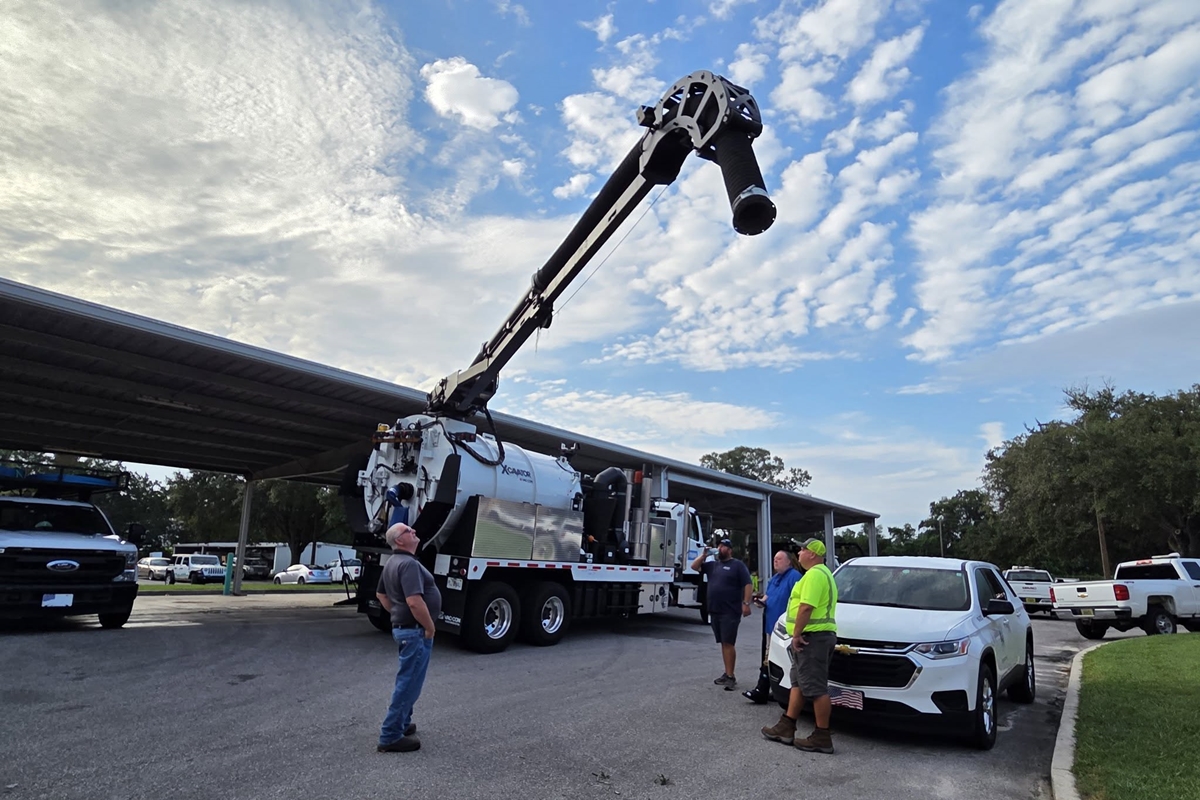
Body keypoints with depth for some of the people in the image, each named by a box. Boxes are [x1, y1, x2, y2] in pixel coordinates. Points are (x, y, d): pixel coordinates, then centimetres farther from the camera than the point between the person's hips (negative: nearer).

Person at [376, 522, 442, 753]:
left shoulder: (393, 563, 11)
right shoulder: (409, 564, -23)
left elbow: (381, 594, 23)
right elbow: (415, 602, -31)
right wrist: (430, 627, -18)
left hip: (403, 627, 11)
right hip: (415, 631, -11)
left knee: (408, 679, 23)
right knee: (409, 682, -2)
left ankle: (402, 723, 35)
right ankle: (391, 736, 5)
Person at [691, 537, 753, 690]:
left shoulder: (737, 565, -3)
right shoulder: (712, 565, 15)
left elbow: (748, 585, -9)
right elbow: (694, 566, 15)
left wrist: (746, 603, -17)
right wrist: (703, 555, 4)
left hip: (730, 612, -7)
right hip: (715, 611, 7)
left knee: (728, 643, -8)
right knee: (723, 643, 11)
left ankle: (730, 676, -6)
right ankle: (727, 673, 18)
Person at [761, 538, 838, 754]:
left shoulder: (815, 574, -16)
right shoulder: (823, 573, 20)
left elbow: (806, 607, -23)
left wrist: (797, 634, -19)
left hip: (813, 636, -12)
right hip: (818, 635, 12)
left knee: (815, 687, -6)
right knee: (798, 682, 15)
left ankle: (822, 737, 0)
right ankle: (786, 727, 21)